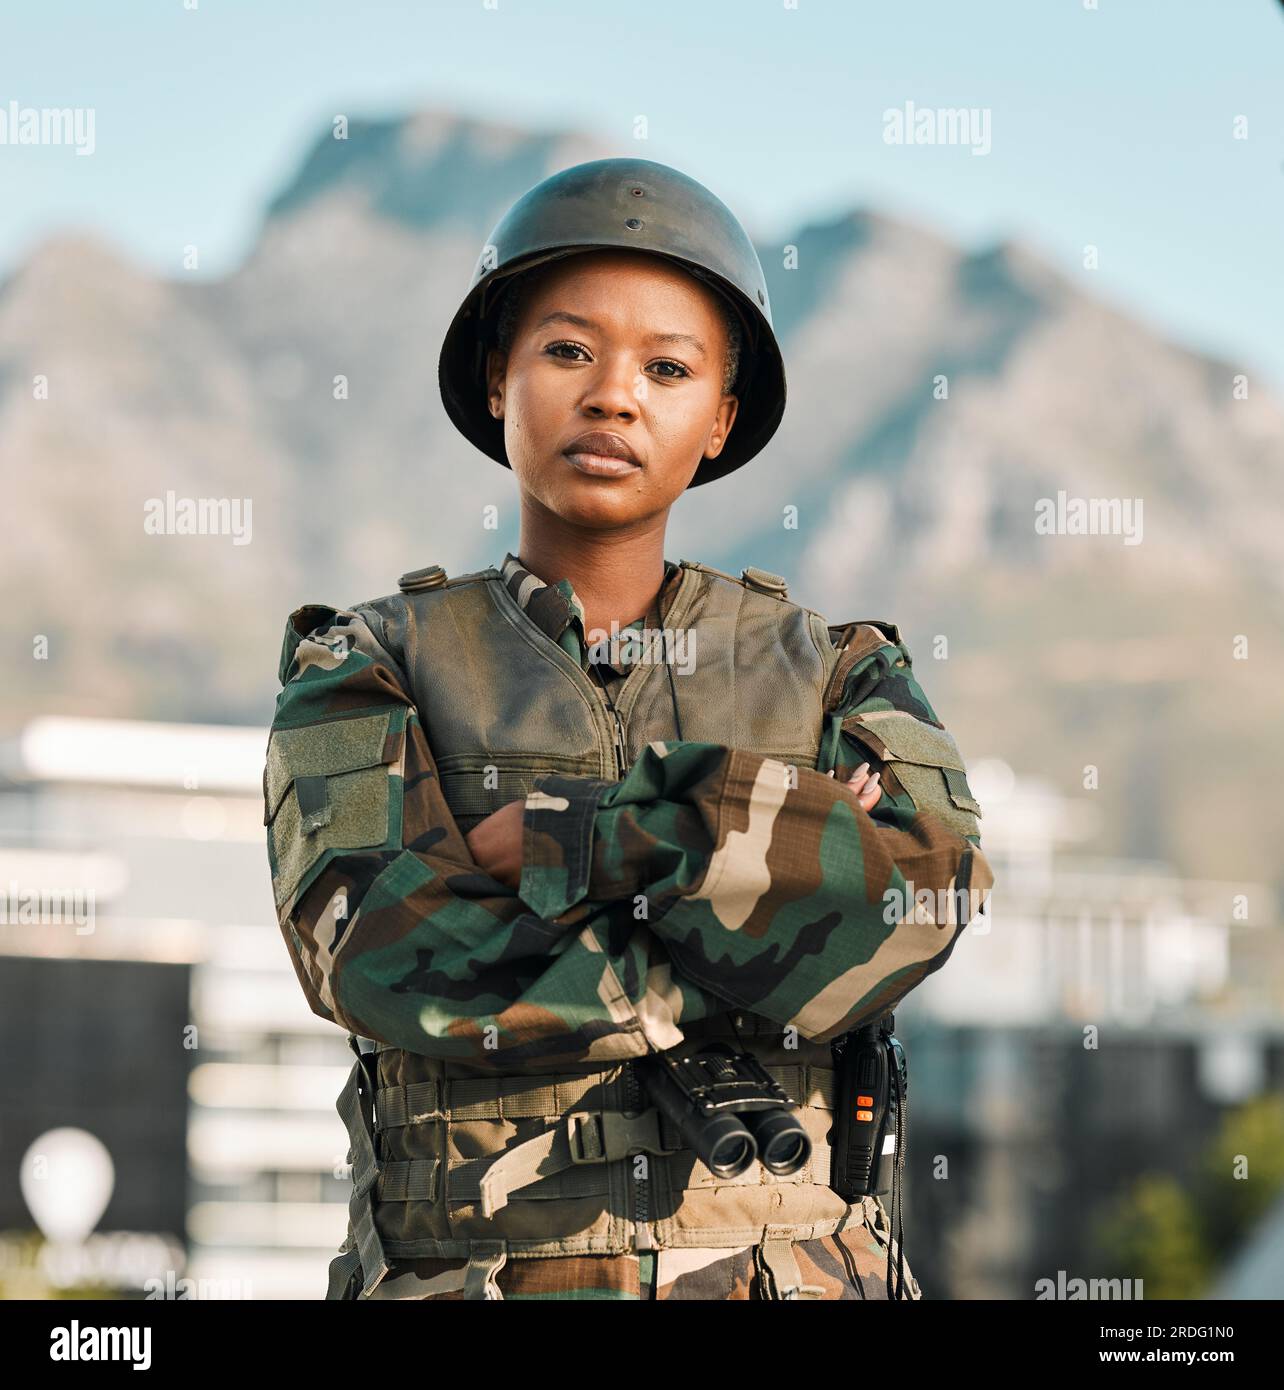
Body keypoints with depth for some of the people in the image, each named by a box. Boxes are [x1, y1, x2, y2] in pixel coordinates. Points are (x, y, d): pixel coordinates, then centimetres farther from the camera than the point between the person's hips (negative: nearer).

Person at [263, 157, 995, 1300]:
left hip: (790, 1269, 1)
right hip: (471, 1262, -1)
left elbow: (918, 899, -9)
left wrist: (558, 837, -11)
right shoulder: (367, 669, 7)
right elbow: (375, 955, -10)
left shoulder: (836, 671, 11)